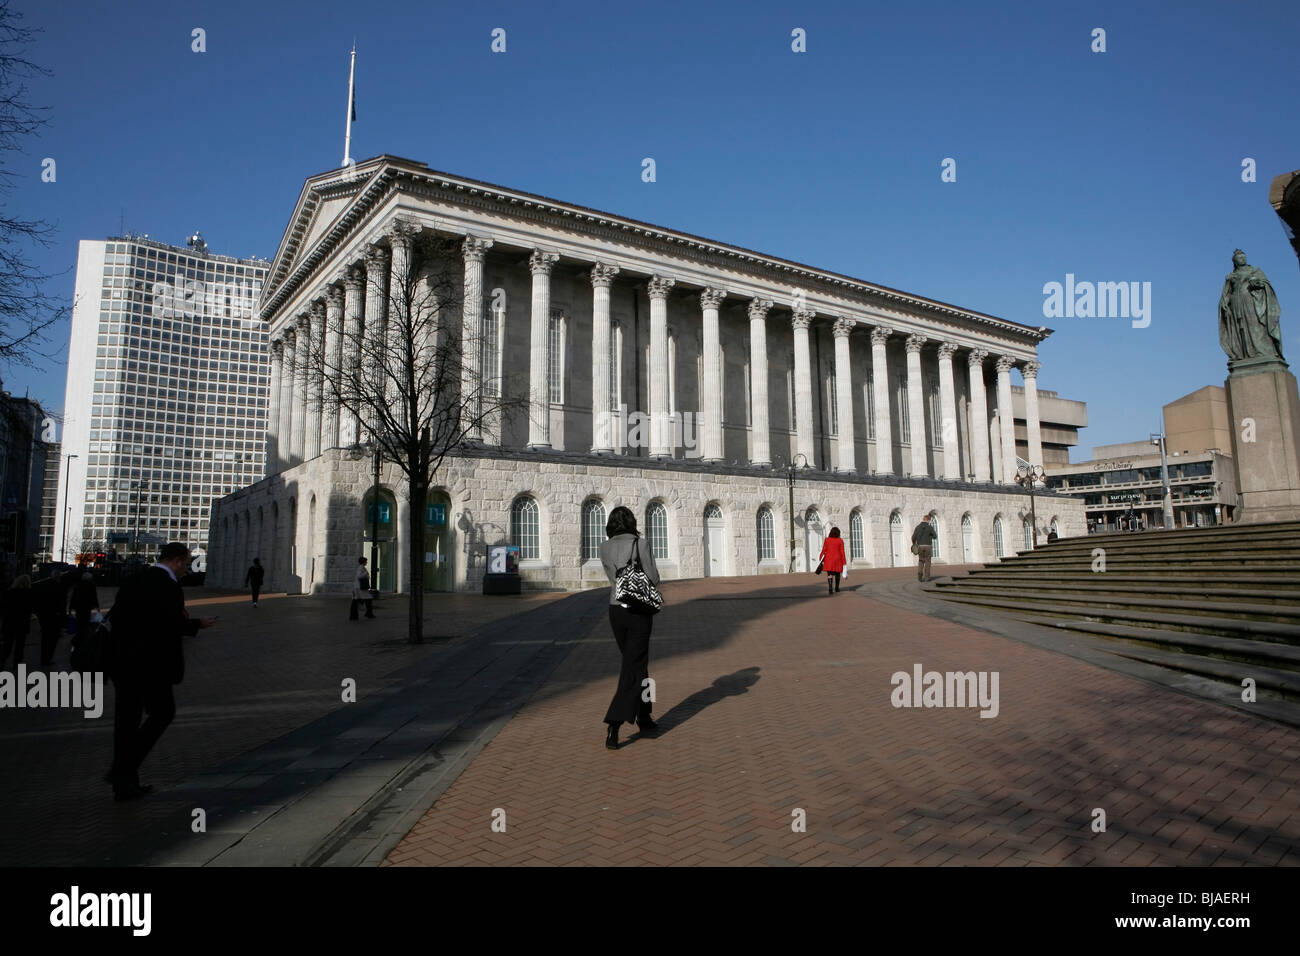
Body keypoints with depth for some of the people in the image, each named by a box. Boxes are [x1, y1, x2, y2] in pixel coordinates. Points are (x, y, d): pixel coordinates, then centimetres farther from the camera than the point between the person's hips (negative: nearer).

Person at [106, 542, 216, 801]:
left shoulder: (133, 580, 10)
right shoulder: (169, 586, -14)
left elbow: (116, 615, 10)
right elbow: (171, 626, -21)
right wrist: (196, 624, -2)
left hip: (122, 661, 8)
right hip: (151, 665, -8)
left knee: (126, 719, 13)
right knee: (163, 713, 9)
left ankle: (124, 784, 20)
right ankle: (123, 771, 3)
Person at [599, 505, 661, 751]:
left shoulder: (604, 547, 3)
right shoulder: (641, 545, -9)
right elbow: (653, 579, -5)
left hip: (616, 610, 5)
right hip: (640, 611, -5)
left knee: (636, 662, 22)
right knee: (631, 671, -3)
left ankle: (644, 718, 31)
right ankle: (613, 727, -17)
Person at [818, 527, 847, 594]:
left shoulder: (827, 540, -1)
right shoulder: (840, 541, -3)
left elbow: (824, 550, -3)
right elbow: (842, 552, -4)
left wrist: (820, 559, 4)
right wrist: (844, 562, 1)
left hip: (829, 559, 0)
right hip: (837, 559, 0)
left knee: (829, 574, -2)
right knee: (837, 574, 17)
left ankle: (830, 589, -17)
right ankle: (836, 588, 30)